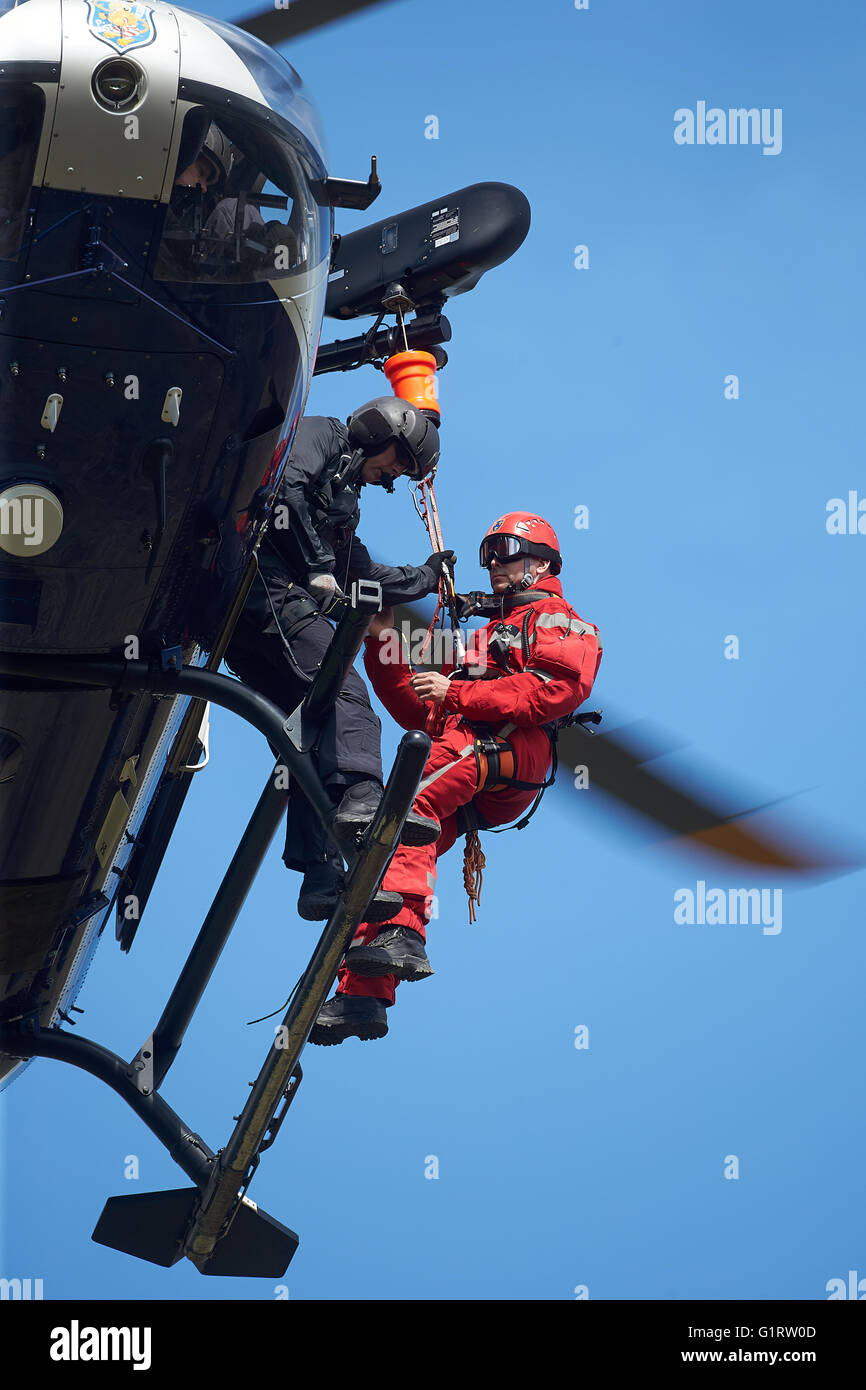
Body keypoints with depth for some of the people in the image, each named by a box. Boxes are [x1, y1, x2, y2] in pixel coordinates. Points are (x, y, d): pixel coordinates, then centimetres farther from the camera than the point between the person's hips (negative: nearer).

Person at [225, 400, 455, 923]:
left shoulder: (343, 499, 36)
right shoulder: (321, 435, 9)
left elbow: (364, 580, 40)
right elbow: (286, 483, -12)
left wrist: (427, 576, 47)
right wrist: (318, 564, -18)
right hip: (261, 576, -9)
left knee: (311, 730, 2)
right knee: (345, 692, -21)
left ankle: (322, 879, -5)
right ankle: (361, 797, -42)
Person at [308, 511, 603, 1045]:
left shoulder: (558, 622, 17)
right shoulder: (483, 637, 41)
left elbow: (550, 693, -6)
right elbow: (417, 712, 32)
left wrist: (456, 693, -11)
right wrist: (383, 646, 20)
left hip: (510, 750, -7)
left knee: (408, 798, -33)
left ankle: (399, 935, -47)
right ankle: (364, 992, -22)